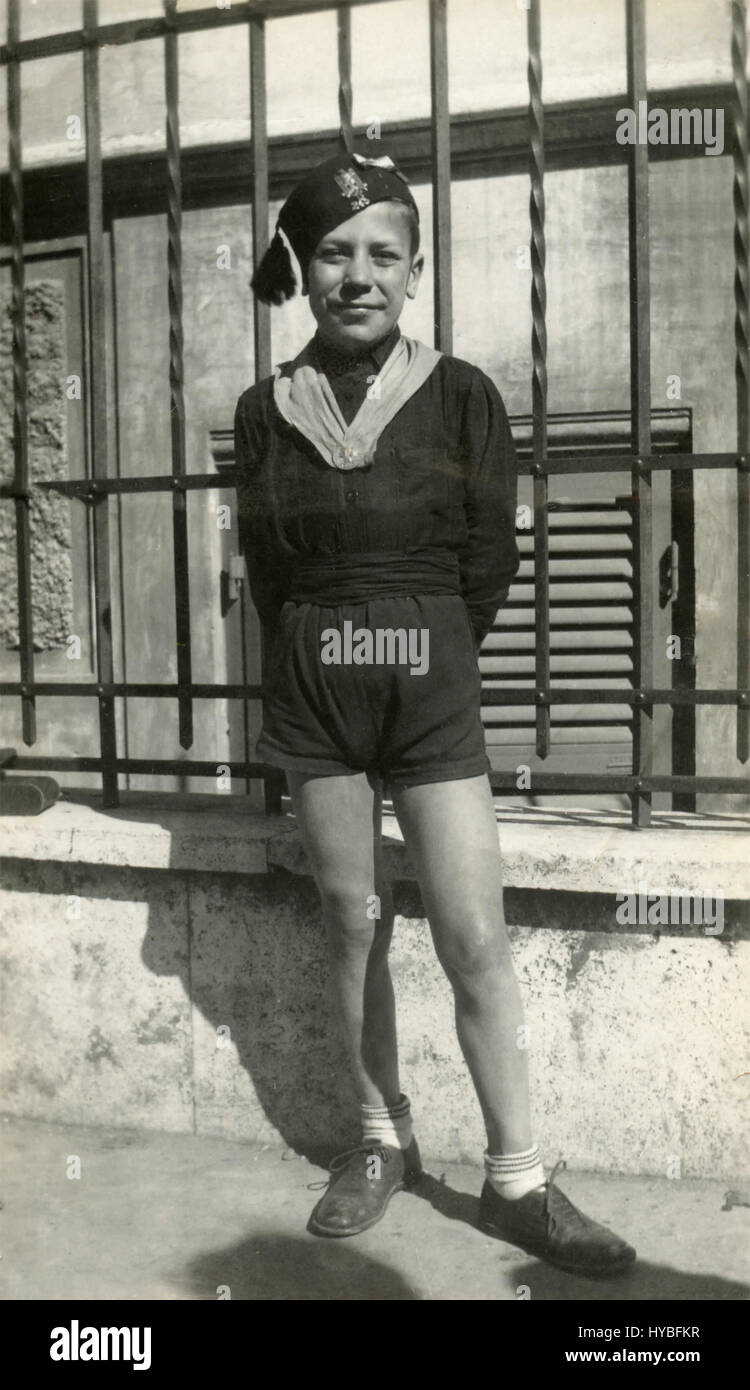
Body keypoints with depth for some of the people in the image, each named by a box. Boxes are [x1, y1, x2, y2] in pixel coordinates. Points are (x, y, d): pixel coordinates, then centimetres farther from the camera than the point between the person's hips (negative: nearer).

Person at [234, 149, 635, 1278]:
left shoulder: (461, 395, -3)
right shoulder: (266, 411, 3)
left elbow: (491, 563, 1)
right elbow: (267, 569, 8)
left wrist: (422, 659, 8)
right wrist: (334, 660, 8)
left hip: (433, 688, -2)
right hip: (312, 690, 2)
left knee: (476, 941, -4)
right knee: (354, 925, 9)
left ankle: (518, 1182, 11)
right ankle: (383, 1144, 26)